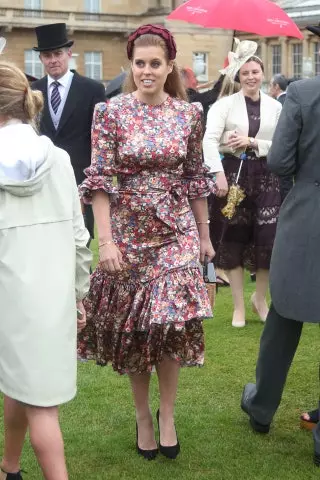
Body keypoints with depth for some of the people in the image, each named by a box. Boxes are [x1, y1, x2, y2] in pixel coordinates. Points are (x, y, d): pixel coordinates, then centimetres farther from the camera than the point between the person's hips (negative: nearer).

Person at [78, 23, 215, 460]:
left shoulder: (189, 114, 1)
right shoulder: (111, 112, -6)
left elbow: (195, 178, 8)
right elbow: (100, 180, -9)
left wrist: (205, 236, 11)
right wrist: (106, 240, -16)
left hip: (176, 233, 1)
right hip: (128, 233, -1)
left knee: (172, 324, -6)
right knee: (132, 328, 8)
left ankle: (167, 414, 16)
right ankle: (143, 415, 26)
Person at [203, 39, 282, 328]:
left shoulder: (275, 107, 6)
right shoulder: (226, 104, -2)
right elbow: (210, 140, -13)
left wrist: (252, 143, -12)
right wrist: (219, 174, -23)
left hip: (265, 176, 2)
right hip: (233, 173, -2)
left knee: (269, 239, -1)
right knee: (233, 239, 4)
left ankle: (260, 298, 25)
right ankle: (239, 306, 16)